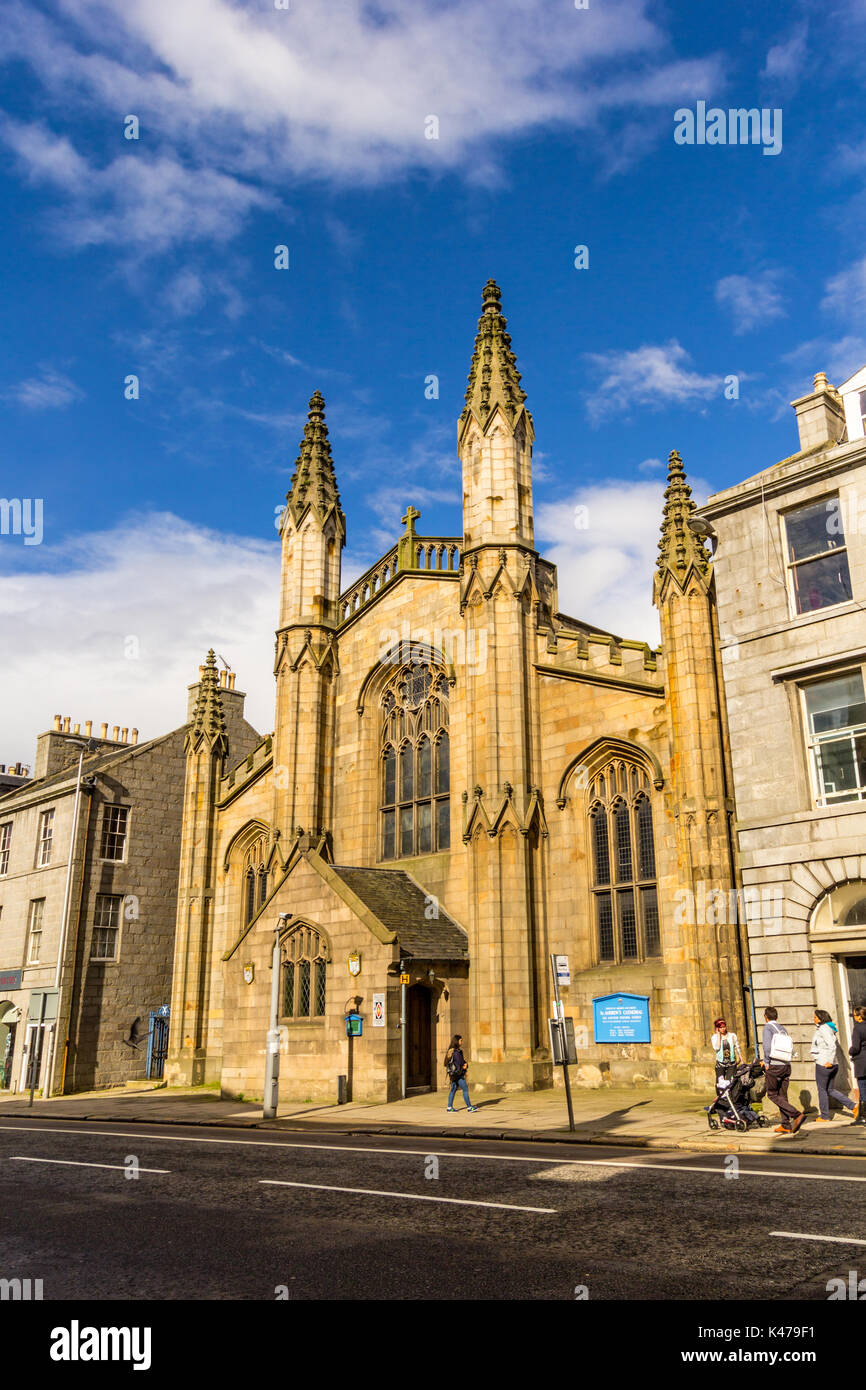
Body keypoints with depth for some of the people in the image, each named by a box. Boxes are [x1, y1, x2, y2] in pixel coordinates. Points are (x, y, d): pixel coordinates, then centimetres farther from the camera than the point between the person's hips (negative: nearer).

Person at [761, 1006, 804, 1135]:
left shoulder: (768, 1027, -5)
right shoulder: (783, 1029, 14)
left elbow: (767, 1046, -18)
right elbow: (791, 1049, 13)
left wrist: (766, 1063, -7)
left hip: (774, 1066, -7)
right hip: (787, 1066, 7)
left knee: (772, 1095, 0)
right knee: (783, 1096, 11)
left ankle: (797, 1115, -14)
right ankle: (786, 1125, 8)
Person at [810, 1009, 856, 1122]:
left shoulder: (823, 1029, -14)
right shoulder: (829, 1028, 14)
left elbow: (832, 1045, -23)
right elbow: (836, 1044, 23)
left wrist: (830, 1061, -22)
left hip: (823, 1063, -9)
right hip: (833, 1065, 9)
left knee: (822, 1090, 3)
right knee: (830, 1090, 15)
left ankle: (825, 1117, 10)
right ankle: (853, 1106, 7)